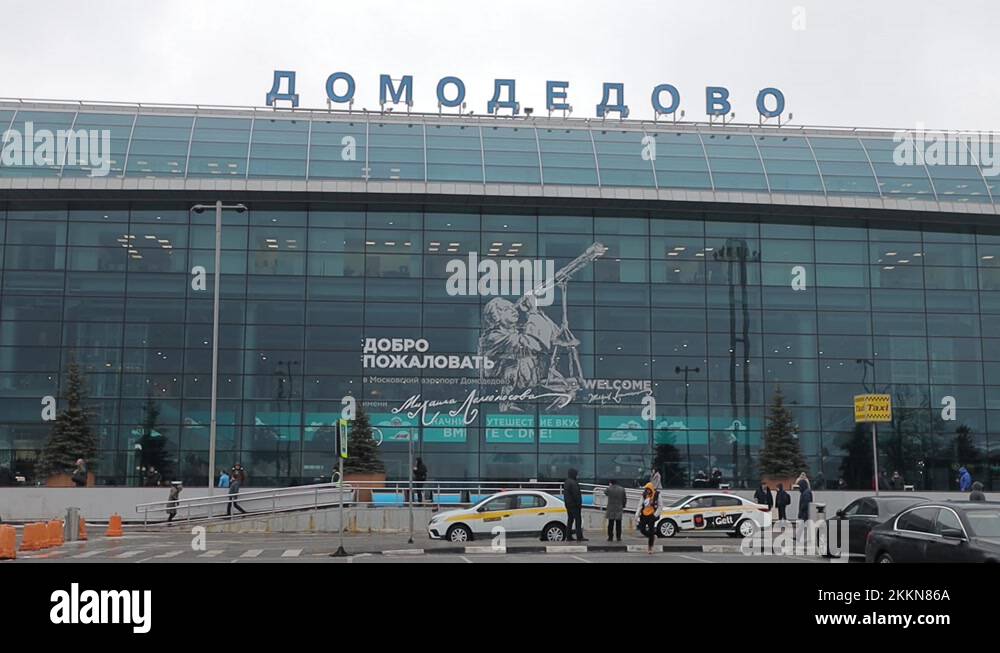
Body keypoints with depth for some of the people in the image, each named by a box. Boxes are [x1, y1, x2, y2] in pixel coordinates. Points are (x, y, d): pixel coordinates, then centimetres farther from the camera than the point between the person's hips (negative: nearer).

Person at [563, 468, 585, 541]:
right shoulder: (573, 483, -18)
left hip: (568, 504, 10)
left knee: (570, 520, 12)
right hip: (574, 505, -10)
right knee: (578, 520, -7)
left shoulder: (566, 482, 14)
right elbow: (576, 494, -21)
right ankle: (579, 537, -10)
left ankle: (569, 536, 13)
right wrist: (579, 504, -16)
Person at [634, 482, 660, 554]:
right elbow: (639, 506, 5)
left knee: (651, 531, -5)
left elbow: (660, 506, -1)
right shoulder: (644, 495, 6)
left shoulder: (657, 495, -3)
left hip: (651, 516, -4)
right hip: (643, 515, 4)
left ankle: (650, 548, 5)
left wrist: (656, 514, -11)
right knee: (642, 529, -3)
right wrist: (637, 516, -2)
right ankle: (652, 537, 26)